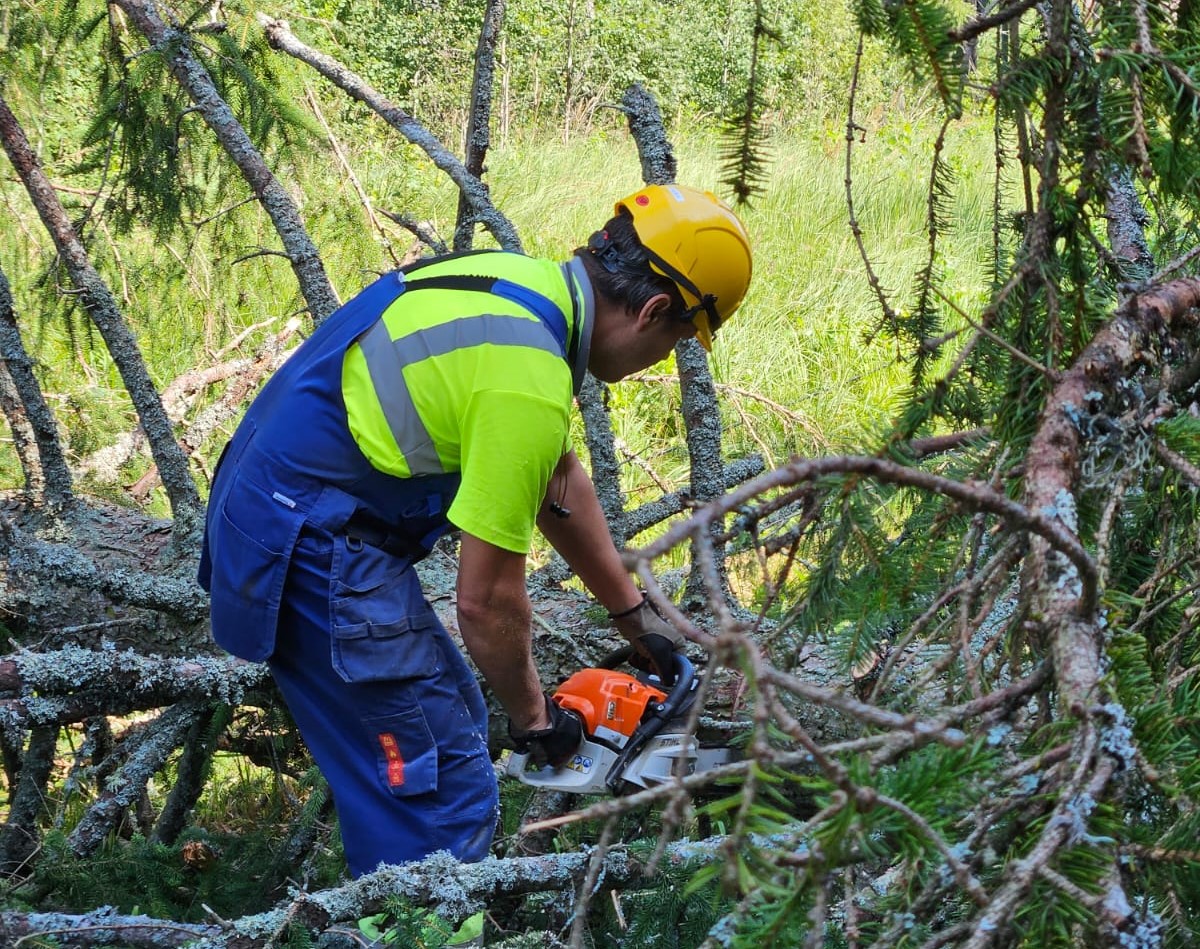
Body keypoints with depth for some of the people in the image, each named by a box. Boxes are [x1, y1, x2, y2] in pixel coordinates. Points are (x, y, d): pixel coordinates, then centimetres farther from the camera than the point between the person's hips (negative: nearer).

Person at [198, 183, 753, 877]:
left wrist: (634, 613, 25)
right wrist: (535, 718, 1)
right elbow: (488, 600, -16)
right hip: (316, 552, -11)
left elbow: (560, 481, 20)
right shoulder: (529, 383, -23)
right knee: (445, 804, -7)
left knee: (453, 721, 21)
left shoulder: (523, 280, 5)